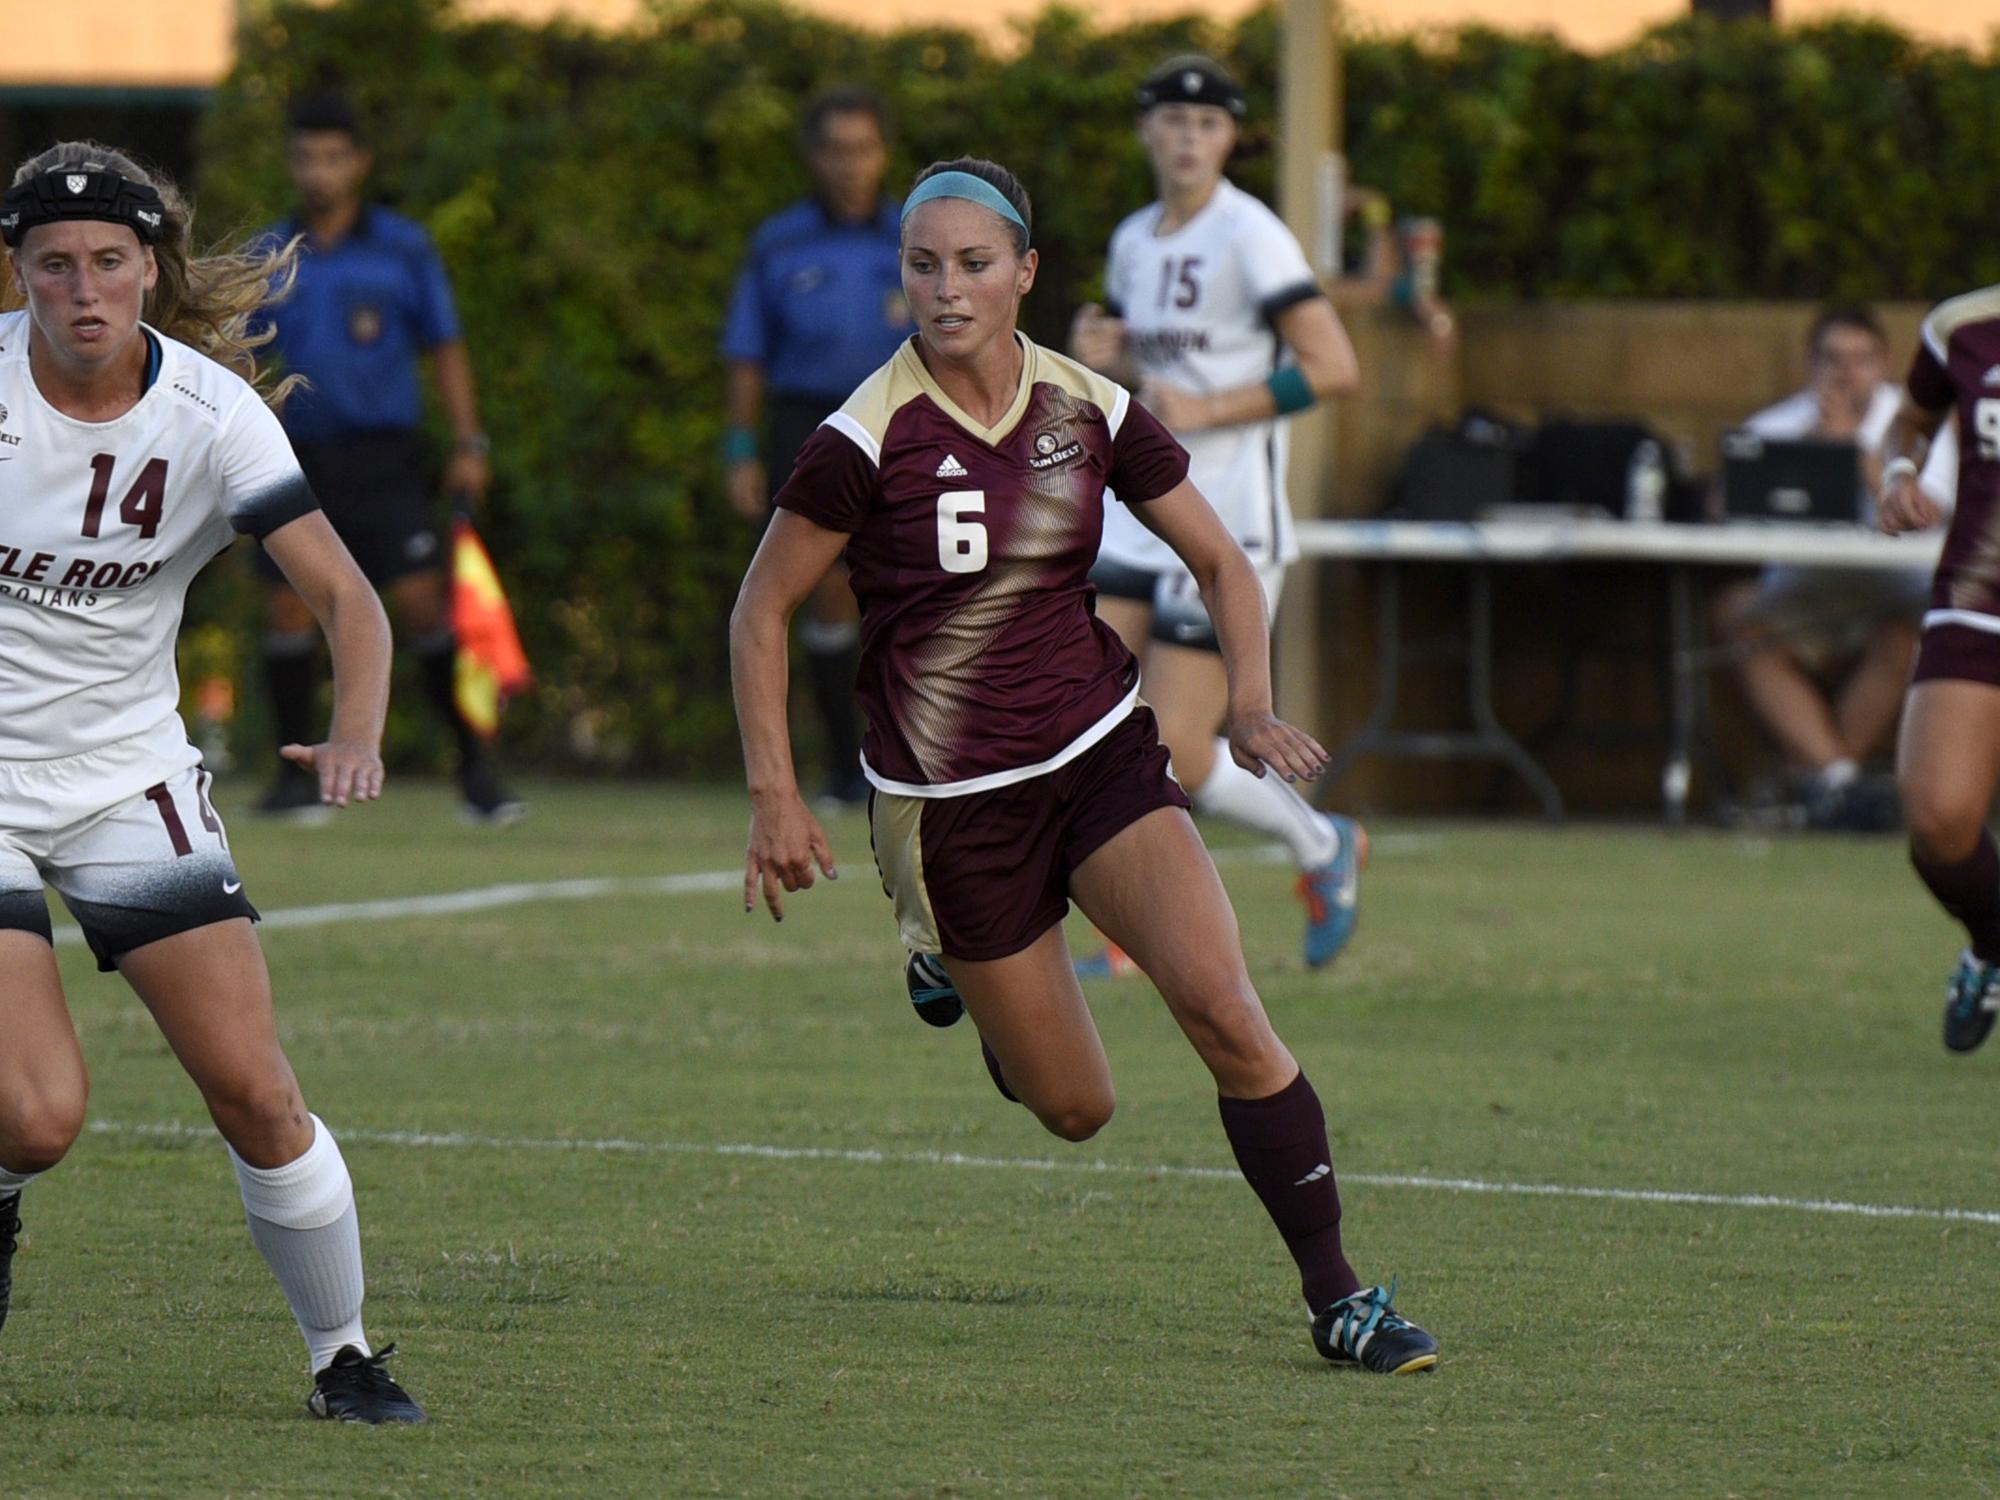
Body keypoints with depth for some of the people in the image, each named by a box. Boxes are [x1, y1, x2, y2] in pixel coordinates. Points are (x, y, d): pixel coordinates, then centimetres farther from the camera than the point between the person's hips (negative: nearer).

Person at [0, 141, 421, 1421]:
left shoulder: (211, 411, -11)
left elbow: (345, 596, -17)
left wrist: (359, 734, -35)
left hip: (131, 776, 2)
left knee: (255, 1092, -8)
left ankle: (345, 1355, 11)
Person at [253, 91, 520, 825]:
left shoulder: (402, 249, 2)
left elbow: (445, 347, 6)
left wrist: (469, 444, -1)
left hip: (383, 457, -2)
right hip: (298, 458, 2)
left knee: (423, 603, -12)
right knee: (286, 612, -2)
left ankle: (474, 766, -5)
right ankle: (295, 776, 9)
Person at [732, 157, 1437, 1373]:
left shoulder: (1090, 410, -2)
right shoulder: (869, 438, -13)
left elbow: (1221, 562, 9)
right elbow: (763, 609, -3)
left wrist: (1253, 706, -8)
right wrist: (774, 796, -8)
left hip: (1102, 756, 2)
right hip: (951, 804, -2)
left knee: (1219, 1003, -19)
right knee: (1076, 1109, 4)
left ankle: (1335, 1292, -10)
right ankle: (948, 964, 37)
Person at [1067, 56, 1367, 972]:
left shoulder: (1248, 237, -11)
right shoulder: (1134, 241, 12)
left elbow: (1333, 369, -16)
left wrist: (1205, 410, -19)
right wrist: (1103, 357, 3)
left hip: (1229, 524, -7)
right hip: (1139, 513, 7)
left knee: (1176, 752, -8)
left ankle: (1322, 846, 19)